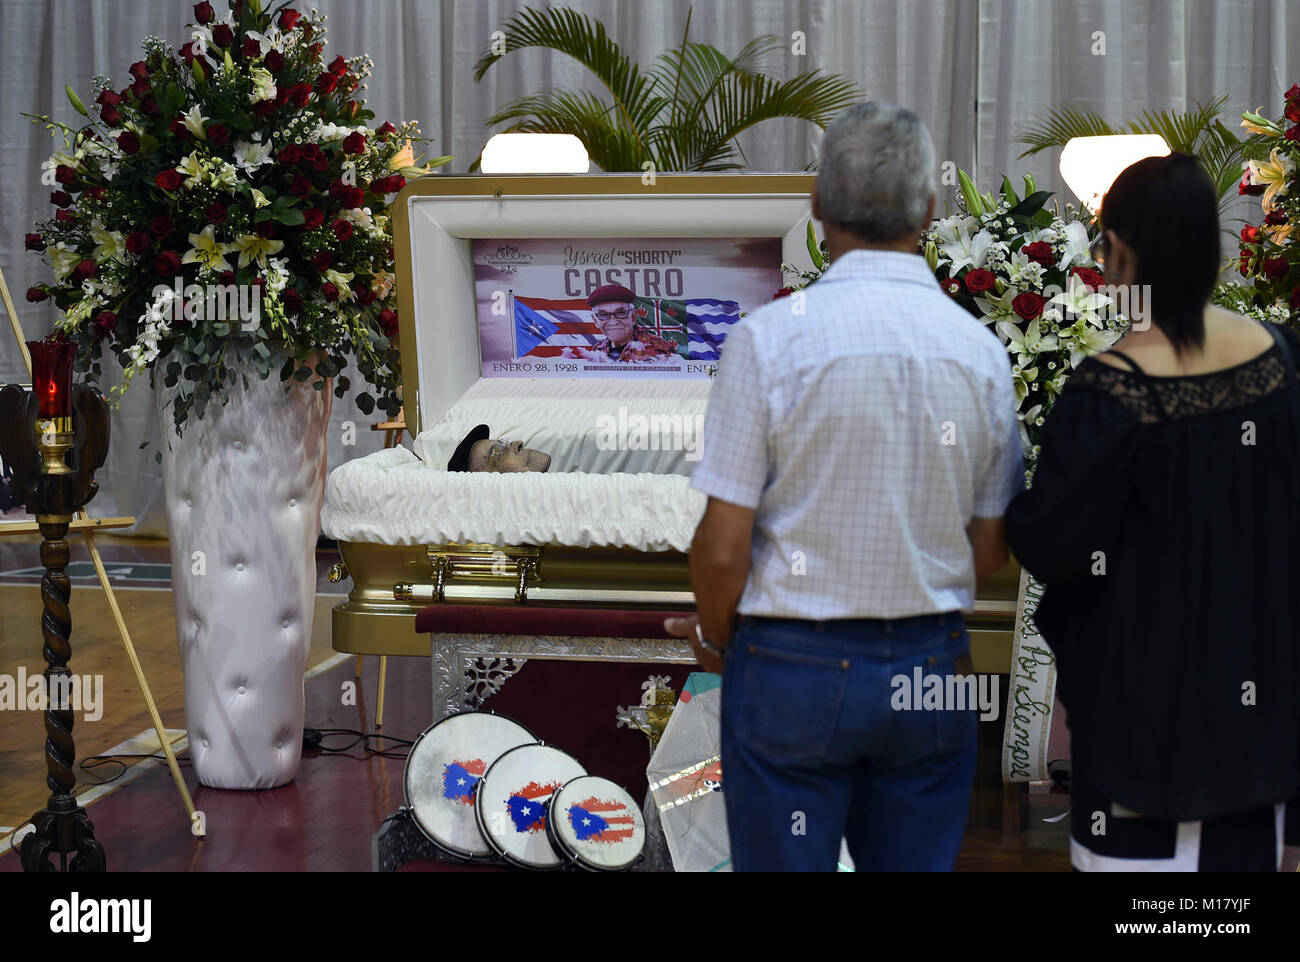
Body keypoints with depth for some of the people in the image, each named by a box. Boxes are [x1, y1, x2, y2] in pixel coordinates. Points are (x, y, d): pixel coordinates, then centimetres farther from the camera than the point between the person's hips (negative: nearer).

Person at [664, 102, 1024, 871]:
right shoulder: (982, 350, -2)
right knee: (919, 859, 14)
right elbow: (991, 550, 6)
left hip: (796, 665, -3)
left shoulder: (770, 338, -14)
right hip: (933, 663, 3)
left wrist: (716, 637, 7)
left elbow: (723, 548, -12)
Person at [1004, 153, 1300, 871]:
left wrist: (1013, 508, 2)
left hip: (1145, 688, -5)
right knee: (1241, 845, 16)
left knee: (1140, 850, 7)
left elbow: (1050, 547, -18)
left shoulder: (1113, 389, -23)